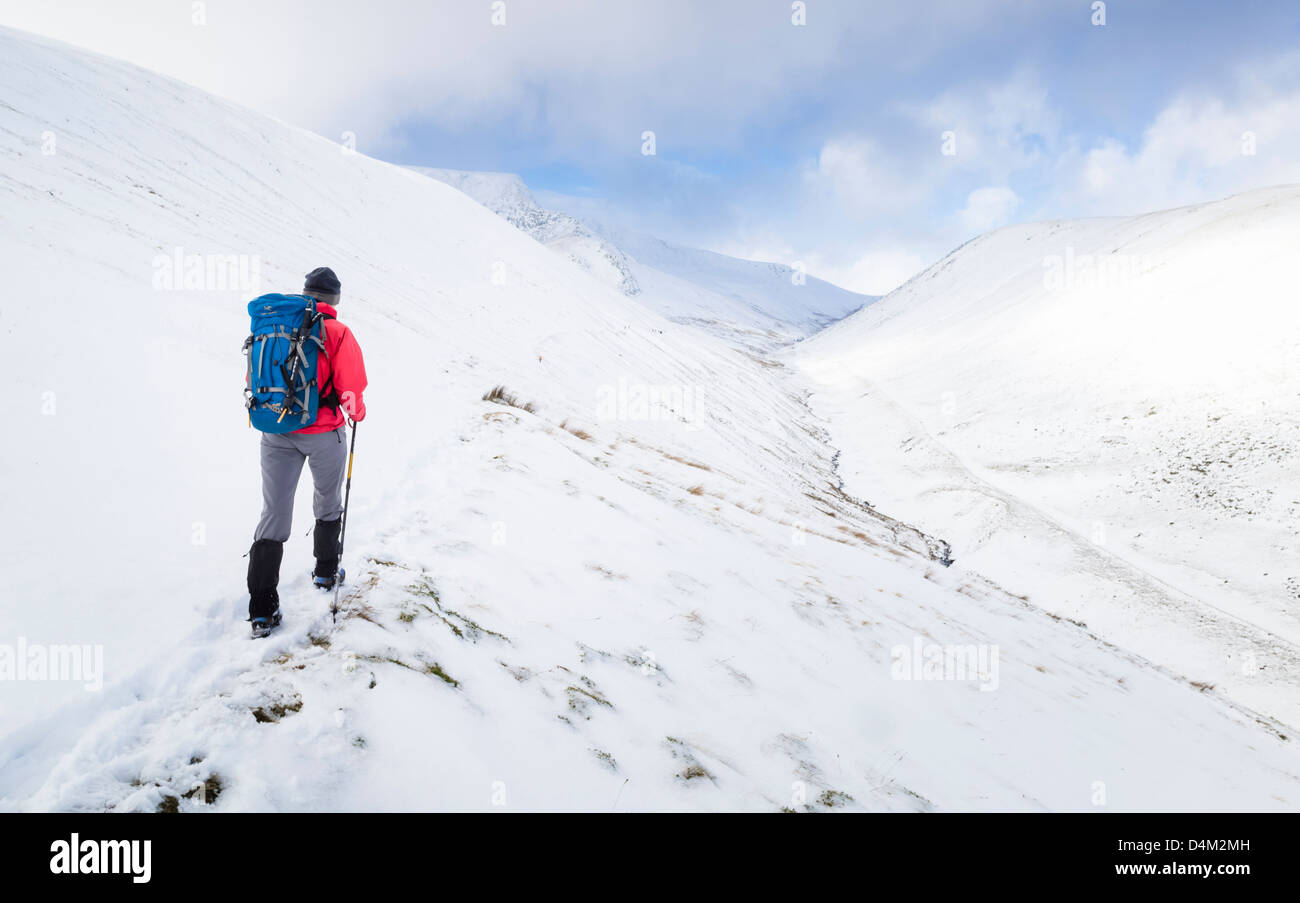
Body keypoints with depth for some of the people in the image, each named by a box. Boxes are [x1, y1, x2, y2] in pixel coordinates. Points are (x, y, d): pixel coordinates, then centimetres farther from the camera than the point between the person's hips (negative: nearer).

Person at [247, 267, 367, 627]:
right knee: (328, 504, 22)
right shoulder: (337, 332, -9)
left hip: (275, 433, 3)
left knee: (274, 514, 4)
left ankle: (262, 606, 0)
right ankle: (325, 571, 36)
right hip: (324, 433, -3)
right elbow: (351, 386, -10)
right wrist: (357, 412, 12)